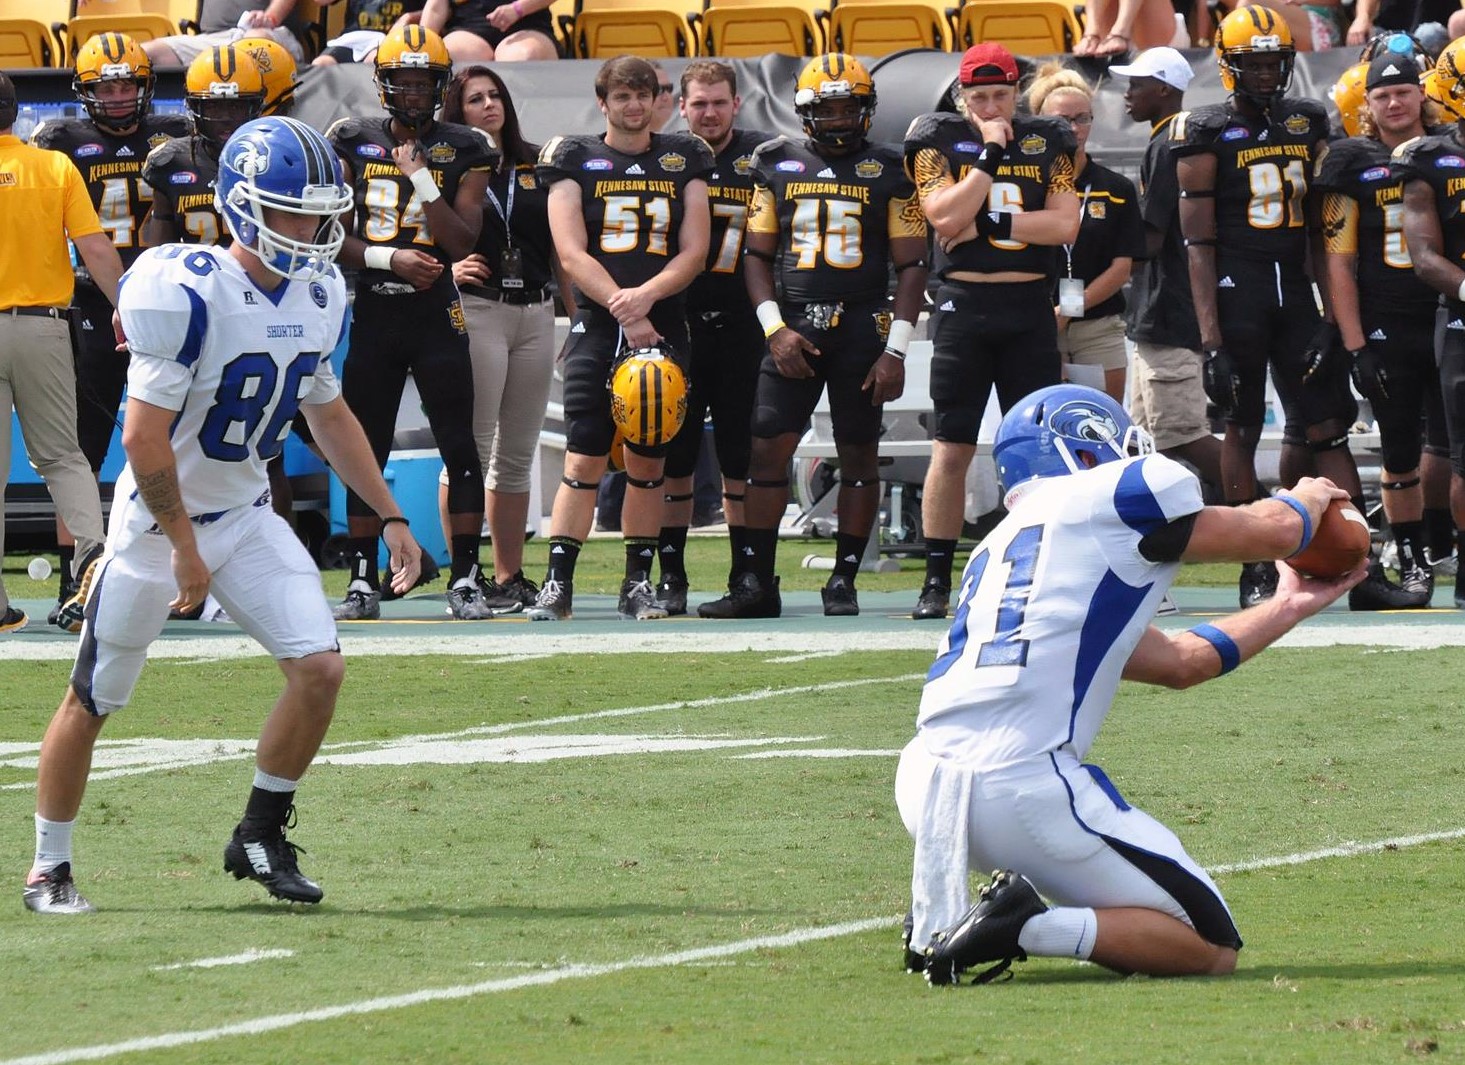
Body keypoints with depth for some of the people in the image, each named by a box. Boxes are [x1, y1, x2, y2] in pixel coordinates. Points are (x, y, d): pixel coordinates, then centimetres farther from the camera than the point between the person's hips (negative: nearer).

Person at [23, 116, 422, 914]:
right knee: (92, 701, 5)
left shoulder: (316, 296, -1)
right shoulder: (187, 294, -25)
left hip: (247, 516, 6)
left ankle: (260, 838, 7)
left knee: (319, 668, -10)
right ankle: (49, 868, 22)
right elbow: (144, 437, -24)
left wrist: (389, 515, 14)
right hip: (158, 520, -6)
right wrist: (184, 548, -18)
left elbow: (330, 415, 15)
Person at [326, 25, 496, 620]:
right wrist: (389, 258, -11)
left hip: (436, 314, -1)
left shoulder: (463, 152, 3)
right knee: (365, 452, 5)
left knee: (459, 448, -5)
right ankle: (363, 581, 11)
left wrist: (421, 177, -14)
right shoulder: (352, 144, 5)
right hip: (371, 312, 1)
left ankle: (465, 579, 1)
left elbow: (462, 242, -7)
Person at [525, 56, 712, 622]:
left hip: (662, 325, 2)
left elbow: (694, 252, 4)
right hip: (597, 325, -2)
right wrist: (625, 313, -14)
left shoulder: (684, 159, 11)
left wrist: (645, 296, -13)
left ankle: (638, 583, 12)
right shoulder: (575, 158, 5)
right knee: (584, 458, -9)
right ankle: (557, 582, -7)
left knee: (648, 461, 5)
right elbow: (572, 255, -4)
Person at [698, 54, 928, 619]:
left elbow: (911, 265, 3)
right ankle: (756, 584, 0)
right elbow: (757, 255, 10)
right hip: (793, 324, 1)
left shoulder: (888, 171, 4)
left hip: (862, 325, -1)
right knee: (767, 449, -4)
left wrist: (896, 350, -5)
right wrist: (775, 330, -3)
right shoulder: (778, 166, 9)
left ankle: (844, 581, 9)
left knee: (859, 454, 2)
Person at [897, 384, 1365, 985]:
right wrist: (1309, 497, 42)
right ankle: (1028, 929, -17)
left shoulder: (1001, 544, 28)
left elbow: (1179, 663, 34)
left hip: (919, 792, 7)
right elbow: (1276, 532, 20)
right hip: (1021, 788, -7)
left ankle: (940, 914, 11)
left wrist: (1290, 607, 46)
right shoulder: (1117, 496, 7)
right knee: (1212, 952, 5)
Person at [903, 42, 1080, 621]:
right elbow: (947, 216, -14)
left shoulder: (1047, 143, 8)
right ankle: (936, 580, 2)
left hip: (1030, 309, 2)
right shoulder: (939, 142, 2)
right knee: (952, 448, -3)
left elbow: (1064, 225, -5)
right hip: (964, 305, -2)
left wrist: (989, 222, -11)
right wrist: (990, 153, -12)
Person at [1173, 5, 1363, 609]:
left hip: (1297, 289, 4)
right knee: (1243, 429, 1)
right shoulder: (1208, 134, -3)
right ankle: (1255, 568, 7)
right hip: (1238, 288, -4)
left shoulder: (1307, 124, 11)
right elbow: (1199, 242, -6)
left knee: (1327, 427, 1)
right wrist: (1210, 335, -12)